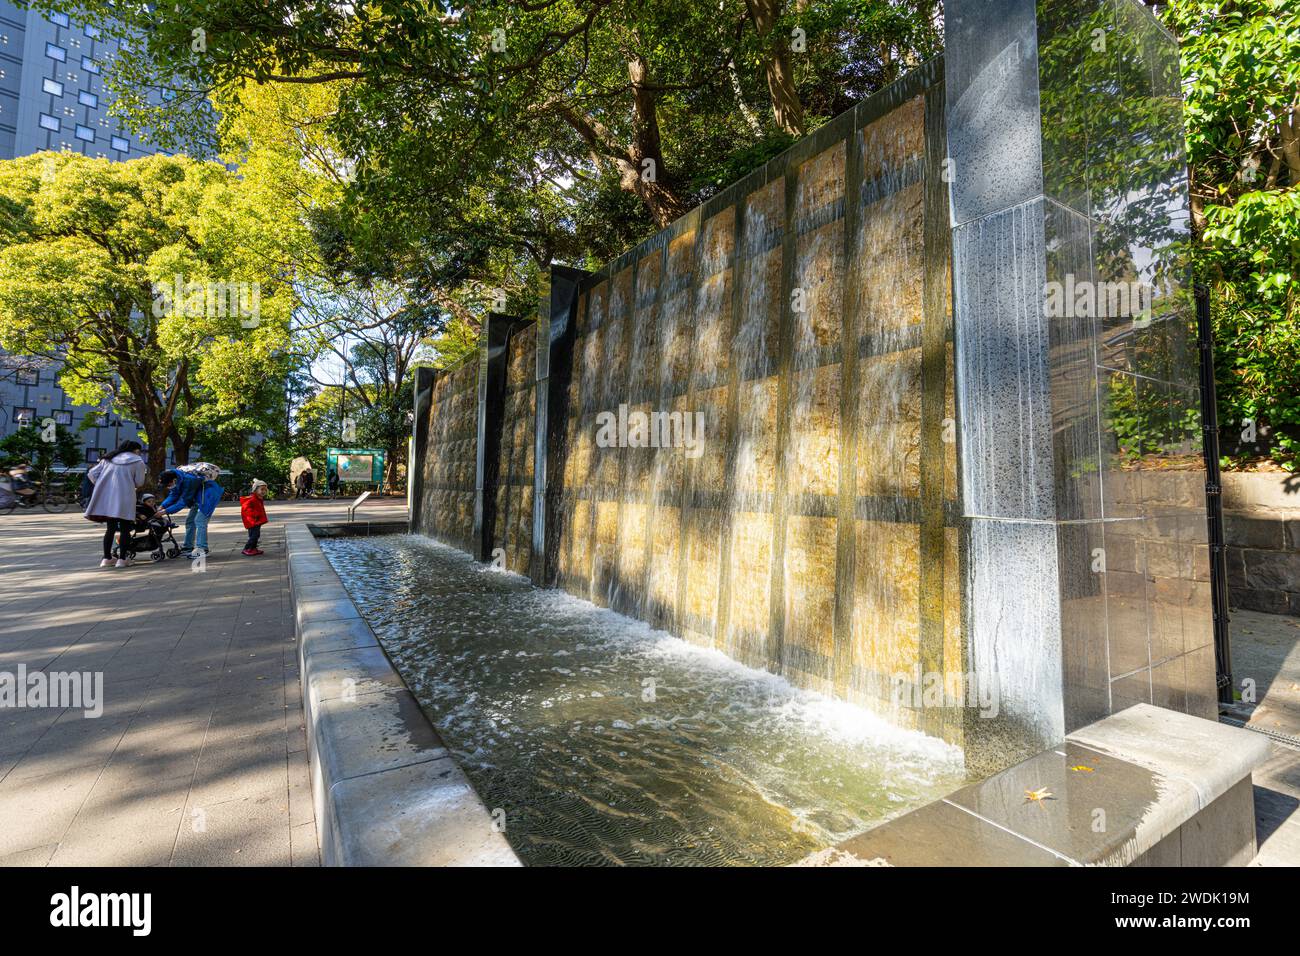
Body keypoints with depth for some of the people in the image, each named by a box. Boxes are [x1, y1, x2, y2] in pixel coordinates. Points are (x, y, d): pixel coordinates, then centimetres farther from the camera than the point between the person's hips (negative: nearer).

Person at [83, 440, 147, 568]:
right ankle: (122, 559, 0)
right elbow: (139, 482, 1)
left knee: (110, 528, 13)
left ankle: (107, 559, 14)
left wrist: (103, 484, 20)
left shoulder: (108, 458, 16)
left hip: (106, 499, 5)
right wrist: (145, 474, 20)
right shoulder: (138, 462, 3)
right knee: (125, 529, 2)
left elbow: (92, 474, 10)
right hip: (124, 500, -5)